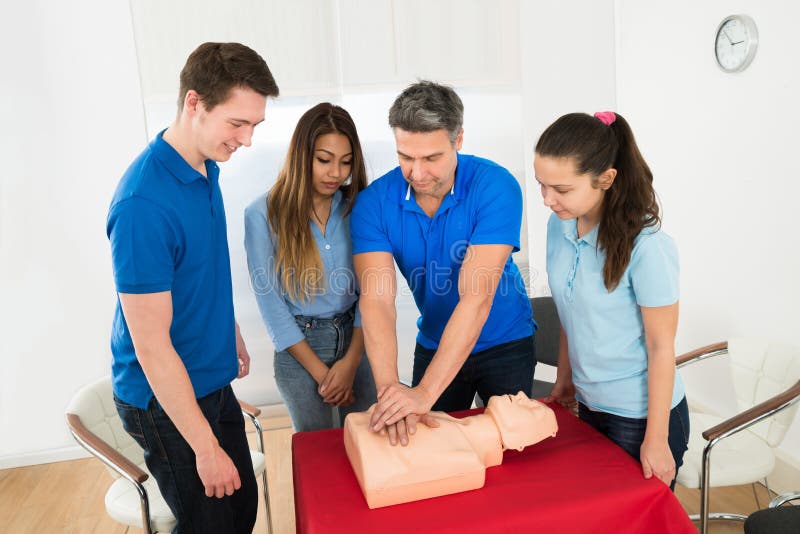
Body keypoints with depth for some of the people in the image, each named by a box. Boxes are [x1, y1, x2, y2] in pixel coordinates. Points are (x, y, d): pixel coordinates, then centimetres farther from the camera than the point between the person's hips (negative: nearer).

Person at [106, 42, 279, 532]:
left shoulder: (207, 169, -1)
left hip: (211, 378, 8)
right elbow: (150, 346, -24)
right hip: (166, 399, -7)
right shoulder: (144, 203, -28)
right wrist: (206, 448, -19)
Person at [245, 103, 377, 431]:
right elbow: (270, 301, -10)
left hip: (355, 336, 2)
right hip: (299, 347, -2)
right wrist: (320, 372, -10)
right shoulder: (264, 215, -11)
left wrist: (351, 360, -11)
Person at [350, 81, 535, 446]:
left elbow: (476, 298, -33)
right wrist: (388, 388, -39)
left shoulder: (495, 187, -26)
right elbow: (377, 299, -25)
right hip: (434, 345, 3)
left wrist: (425, 391, -39)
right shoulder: (374, 202, -17)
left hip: (505, 343, -2)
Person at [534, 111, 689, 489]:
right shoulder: (559, 226, -4)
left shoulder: (645, 246, -22)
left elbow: (661, 346, -16)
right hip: (589, 405, 6)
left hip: (640, 415, -6)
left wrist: (656, 439, -13)